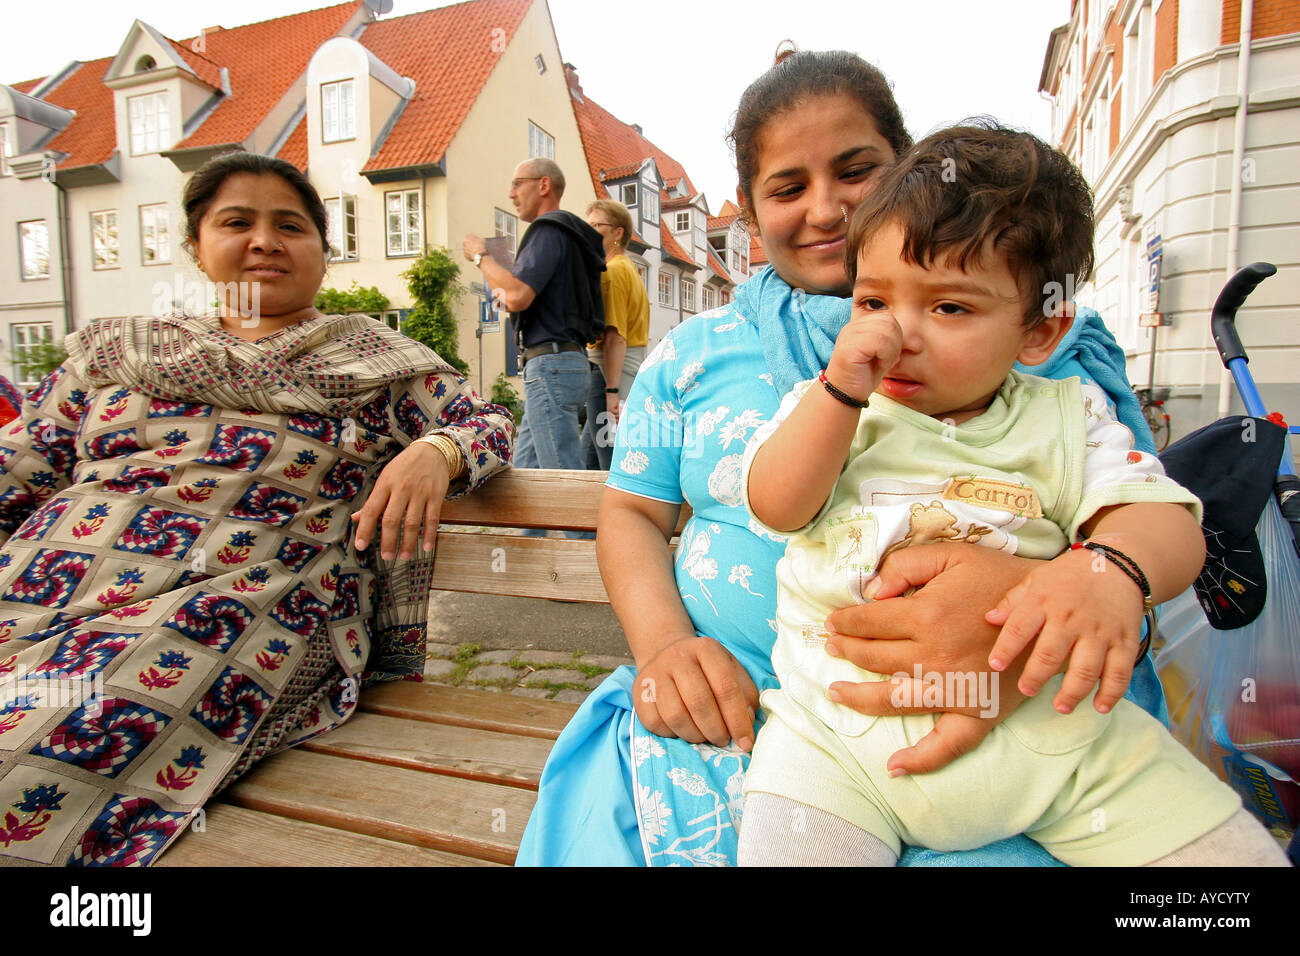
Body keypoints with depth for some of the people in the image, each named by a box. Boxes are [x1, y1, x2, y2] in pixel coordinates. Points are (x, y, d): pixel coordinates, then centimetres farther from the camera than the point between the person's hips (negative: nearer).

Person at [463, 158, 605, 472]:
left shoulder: (549, 230, -8)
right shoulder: (567, 232, 23)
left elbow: (517, 296, -21)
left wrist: (481, 256, -5)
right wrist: (509, 297, 20)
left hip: (551, 364, -11)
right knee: (525, 471, 13)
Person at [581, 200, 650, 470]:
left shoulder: (612, 270, -10)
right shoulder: (628, 269, 22)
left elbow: (615, 337, -19)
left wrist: (612, 391, -24)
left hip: (611, 370, -11)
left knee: (613, 464, -9)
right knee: (589, 458, 17)